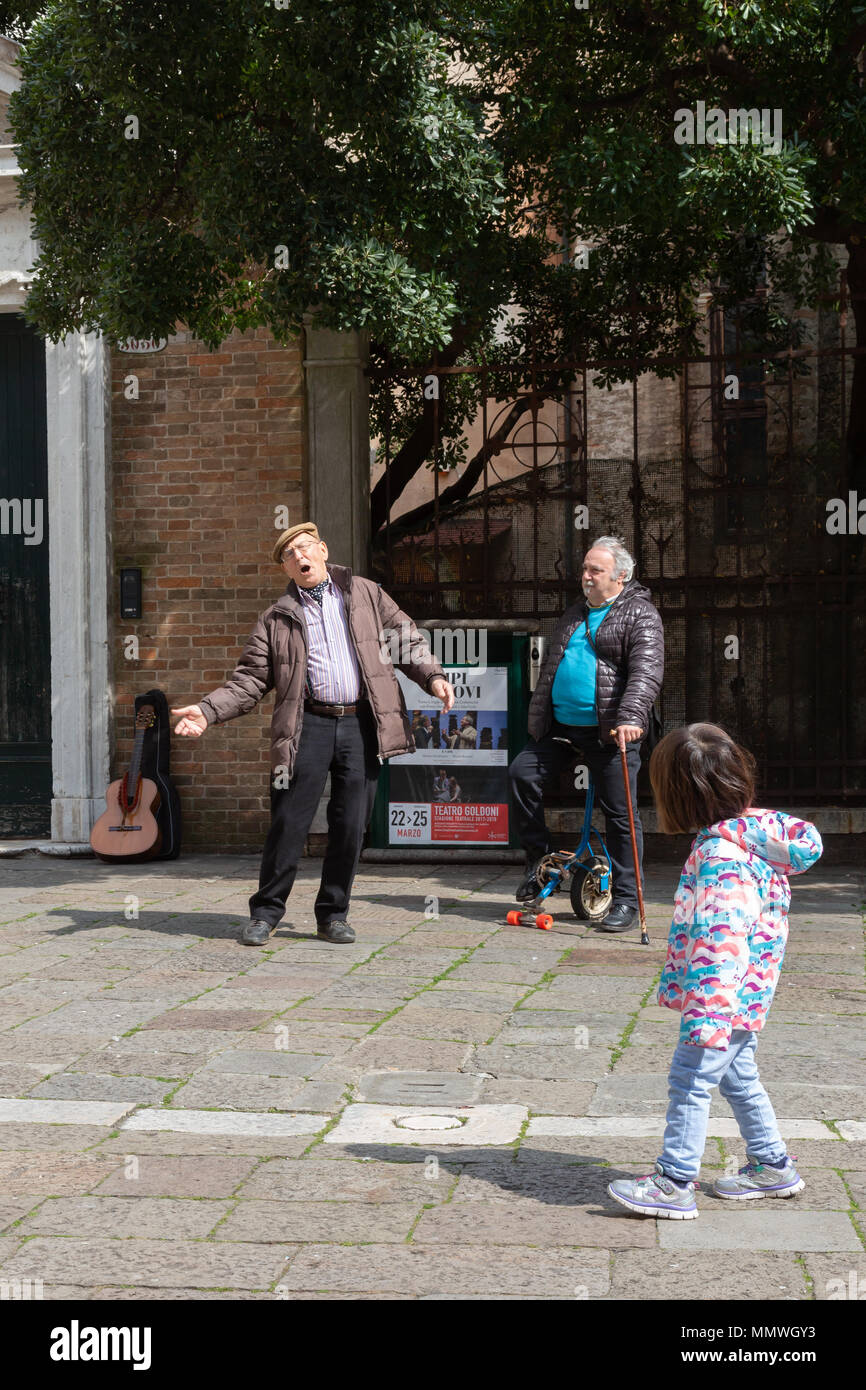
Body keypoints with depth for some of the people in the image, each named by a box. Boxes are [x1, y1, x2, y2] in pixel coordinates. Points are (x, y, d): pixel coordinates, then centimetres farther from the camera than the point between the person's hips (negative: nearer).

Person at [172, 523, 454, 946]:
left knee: (350, 827, 4)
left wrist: (432, 676, -1)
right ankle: (265, 912, 11)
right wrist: (207, 711, -8)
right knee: (288, 823, -3)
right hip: (309, 726, -1)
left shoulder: (366, 594, 13)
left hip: (361, 724, 1)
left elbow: (407, 637, 16)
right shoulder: (277, 618, 9)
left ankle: (332, 915, 17)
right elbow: (249, 679, 6)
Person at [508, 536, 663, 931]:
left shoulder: (640, 615, -4)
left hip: (610, 732, -7)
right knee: (522, 773, -3)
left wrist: (631, 717, -32)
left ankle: (626, 899, 6)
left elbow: (646, 671, -18)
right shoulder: (574, 614, 19)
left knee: (620, 815, -3)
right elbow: (550, 668, 29)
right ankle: (539, 860, 13)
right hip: (560, 727, 7)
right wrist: (537, 715, 24)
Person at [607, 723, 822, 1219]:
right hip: (744, 999, 10)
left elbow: (722, 940, -28)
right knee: (739, 1077, 21)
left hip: (725, 996, -10)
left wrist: (708, 1015, -28)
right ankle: (772, 1165, 32)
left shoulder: (722, 856, -25)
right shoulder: (753, 829, 5)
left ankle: (675, 1182, 4)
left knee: (690, 1081, -2)